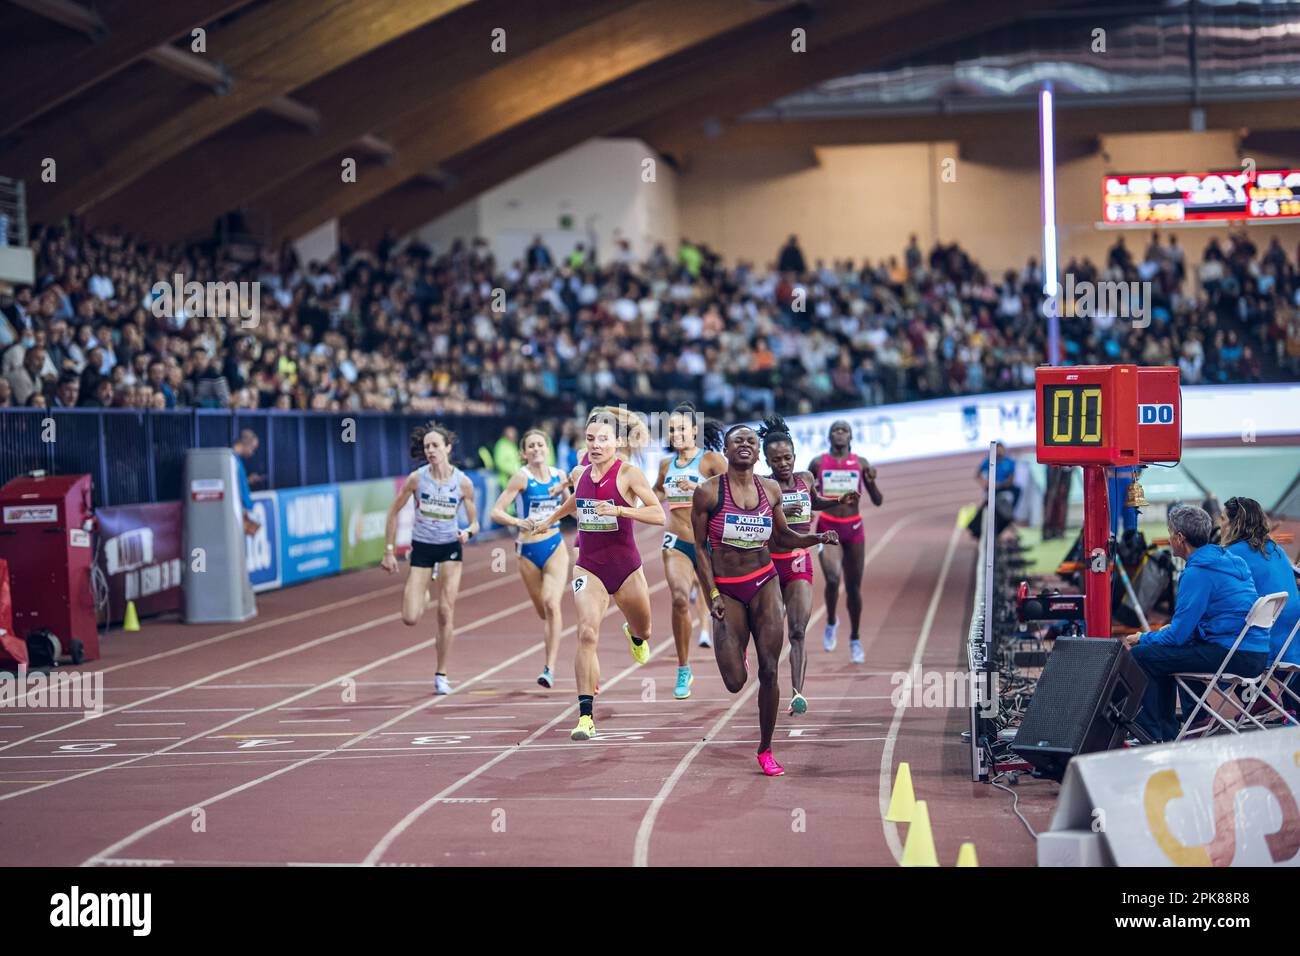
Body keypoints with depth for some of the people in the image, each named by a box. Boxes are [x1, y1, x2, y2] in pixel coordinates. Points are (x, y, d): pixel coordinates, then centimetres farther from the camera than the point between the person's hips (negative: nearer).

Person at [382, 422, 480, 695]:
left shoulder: (463, 482, -9)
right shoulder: (417, 478, -11)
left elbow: (474, 523, 0)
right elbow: (393, 512, -1)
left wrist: (467, 532, -24)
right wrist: (389, 551, -3)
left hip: (450, 548, 0)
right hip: (421, 549, 0)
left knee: (446, 613, -6)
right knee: (410, 619, -7)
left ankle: (441, 675, 7)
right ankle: (422, 594, 30)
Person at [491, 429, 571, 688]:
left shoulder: (558, 475, 3)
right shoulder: (522, 477, -9)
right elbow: (496, 512, -15)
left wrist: (567, 489, -4)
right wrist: (519, 522, -33)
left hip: (555, 547, 1)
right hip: (528, 550, -1)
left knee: (552, 604, -17)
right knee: (543, 612, 11)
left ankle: (550, 669, -17)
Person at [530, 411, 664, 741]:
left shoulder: (629, 473, -12)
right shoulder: (579, 473, 3)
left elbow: (658, 515, -19)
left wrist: (619, 510, -30)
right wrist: (549, 521, 31)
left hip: (625, 566, -2)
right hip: (588, 567, 2)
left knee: (642, 632, 20)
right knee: (587, 633, -18)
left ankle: (635, 636, 62)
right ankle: (586, 716, -21)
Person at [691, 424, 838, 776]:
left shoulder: (770, 489, 4)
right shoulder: (708, 491, -7)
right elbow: (699, 547, -4)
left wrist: (817, 538, -3)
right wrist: (713, 595, -10)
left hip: (765, 583, 2)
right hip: (727, 589, -2)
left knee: (769, 671, -5)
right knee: (735, 682, -8)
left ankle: (766, 750, 10)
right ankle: (736, 651, 32)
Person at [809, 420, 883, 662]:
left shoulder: (861, 463, 3)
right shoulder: (818, 463, 3)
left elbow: (878, 501, 4)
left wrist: (871, 482, -14)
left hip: (854, 529, 1)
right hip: (827, 528, -1)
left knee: (854, 587, 8)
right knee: (832, 578, -24)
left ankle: (855, 640, 25)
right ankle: (831, 622, 5)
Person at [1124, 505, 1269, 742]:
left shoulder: (1198, 573, -15)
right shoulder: (1230, 560, 14)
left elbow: (1177, 635, -14)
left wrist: (1142, 638, 3)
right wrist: (1174, 628, 21)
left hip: (1236, 658, -10)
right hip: (1256, 653, 10)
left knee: (1141, 656, -8)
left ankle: (1152, 737, -1)